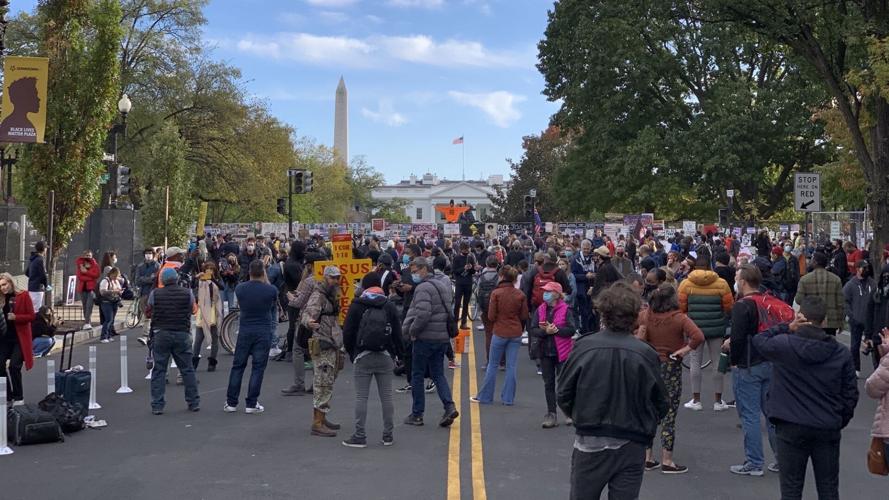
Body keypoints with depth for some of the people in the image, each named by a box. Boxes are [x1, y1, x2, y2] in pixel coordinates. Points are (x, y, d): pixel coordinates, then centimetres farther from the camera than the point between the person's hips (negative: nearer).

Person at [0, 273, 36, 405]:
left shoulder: (23, 296, -6)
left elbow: (32, 316, -7)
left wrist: (15, 317, -20)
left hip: (19, 338, -5)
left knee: (14, 366, -10)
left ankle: (18, 397, 4)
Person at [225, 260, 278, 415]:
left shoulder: (239, 289, -2)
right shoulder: (271, 290, -9)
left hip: (244, 331, 2)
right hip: (264, 332, -2)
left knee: (238, 366, 10)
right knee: (258, 367, 3)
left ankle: (231, 403, 12)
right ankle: (251, 404, 2)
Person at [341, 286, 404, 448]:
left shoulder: (356, 306, 6)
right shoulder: (390, 306, 10)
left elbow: (347, 333, 3)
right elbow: (398, 333, 6)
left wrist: (351, 353, 14)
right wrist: (397, 354, 15)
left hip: (362, 357, -2)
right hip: (385, 357, 2)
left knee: (361, 397, 0)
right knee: (386, 396, 6)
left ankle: (360, 436, -1)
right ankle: (388, 436, 10)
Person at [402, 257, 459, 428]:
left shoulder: (424, 287, -17)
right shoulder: (443, 284, 11)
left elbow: (422, 314, -26)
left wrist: (412, 331, -12)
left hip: (426, 337, -8)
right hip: (443, 337, 8)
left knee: (417, 375, 6)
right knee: (438, 374, 14)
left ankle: (417, 414, 13)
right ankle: (449, 406, -4)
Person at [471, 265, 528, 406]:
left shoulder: (496, 293, -11)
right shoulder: (520, 295, -2)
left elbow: (491, 316, -10)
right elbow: (524, 316, 3)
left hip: (500, 333, -3)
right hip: (516, 334, 3)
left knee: (492, 365, 8)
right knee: (511, 366, 7)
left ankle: (485, 396, 15)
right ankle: (508, 398, 10)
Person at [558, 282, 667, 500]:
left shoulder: (584, 347, -11)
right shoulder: (646, 354, -11)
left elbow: (564, 396, -4)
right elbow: (660, 404, -3)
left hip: (589, 443, 0)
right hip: (631, 447, 0)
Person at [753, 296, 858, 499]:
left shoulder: (784, 345, -12)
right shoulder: (841, 352, -3)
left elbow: (758, 340, 8)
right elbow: (851, 393, 2)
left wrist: (787, 328, -2)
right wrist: (840, 421, 15)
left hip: (791, 428, -2)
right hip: (829, 429, 2)